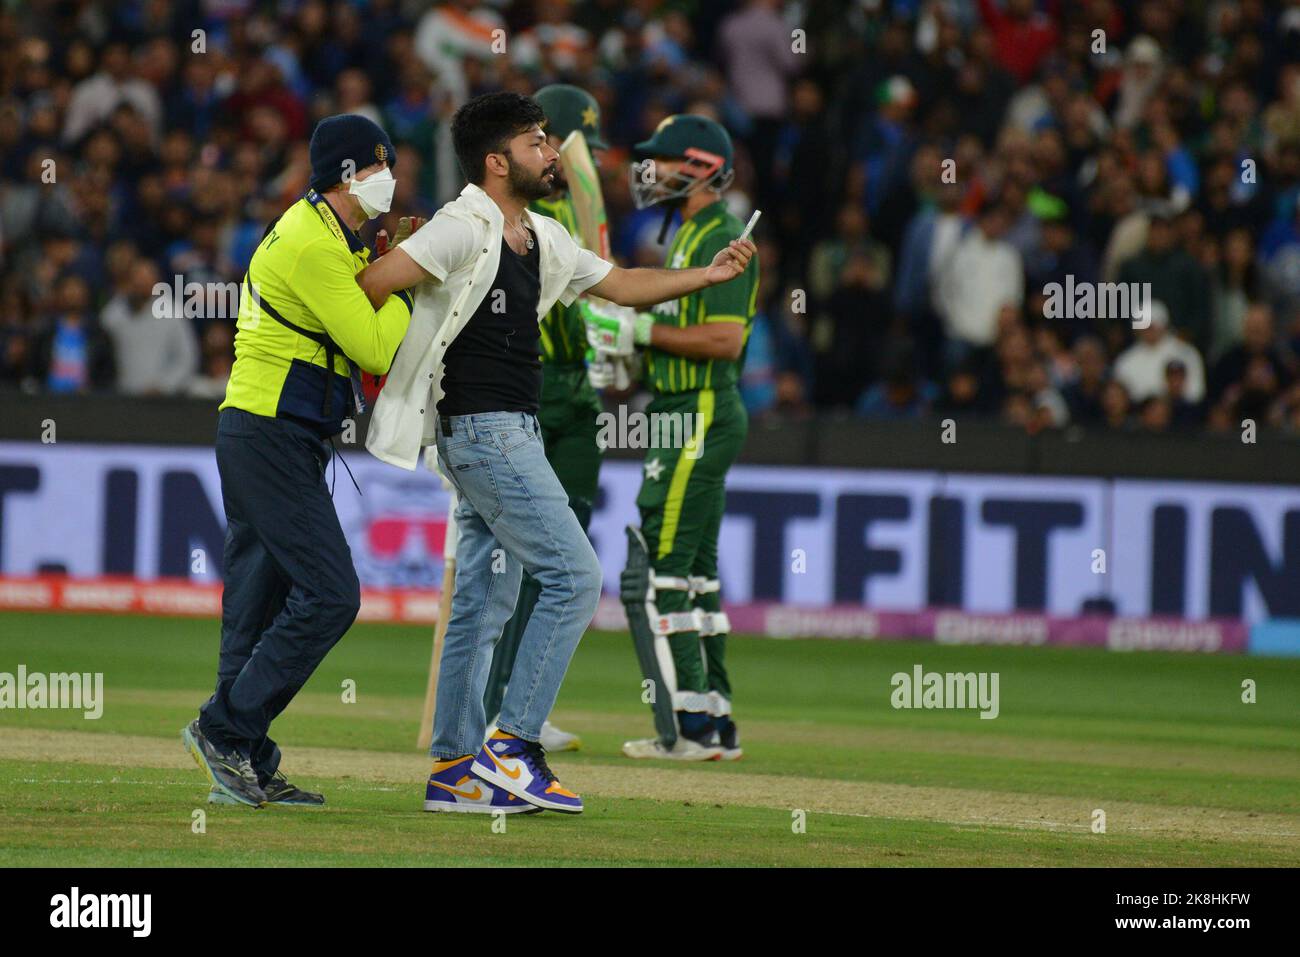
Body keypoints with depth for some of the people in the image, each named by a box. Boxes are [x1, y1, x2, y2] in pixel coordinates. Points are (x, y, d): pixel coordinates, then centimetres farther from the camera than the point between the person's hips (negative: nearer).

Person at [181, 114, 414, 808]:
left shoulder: (327, 234, 16)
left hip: (258, 437, 11)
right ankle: (225, 730, -10)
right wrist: (401, 280, -5)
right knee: (329, 593, -14)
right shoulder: (313, 247, -16)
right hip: (272, 435, -11)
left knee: (264, 597, 10)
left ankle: (245, 770, 11)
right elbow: (376, 350, -19)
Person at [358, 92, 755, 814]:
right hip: (484, 429, -9)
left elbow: (621, 285, 24)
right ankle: (512, 747, -10)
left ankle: (454, 771, 13)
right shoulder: (464, 230, -14)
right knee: (574, 574, -12)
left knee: (484, 605, 10)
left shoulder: (544, 240, 15)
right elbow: (368, 287, -19)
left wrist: (709, 275, 14)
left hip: (510, 436, 9)